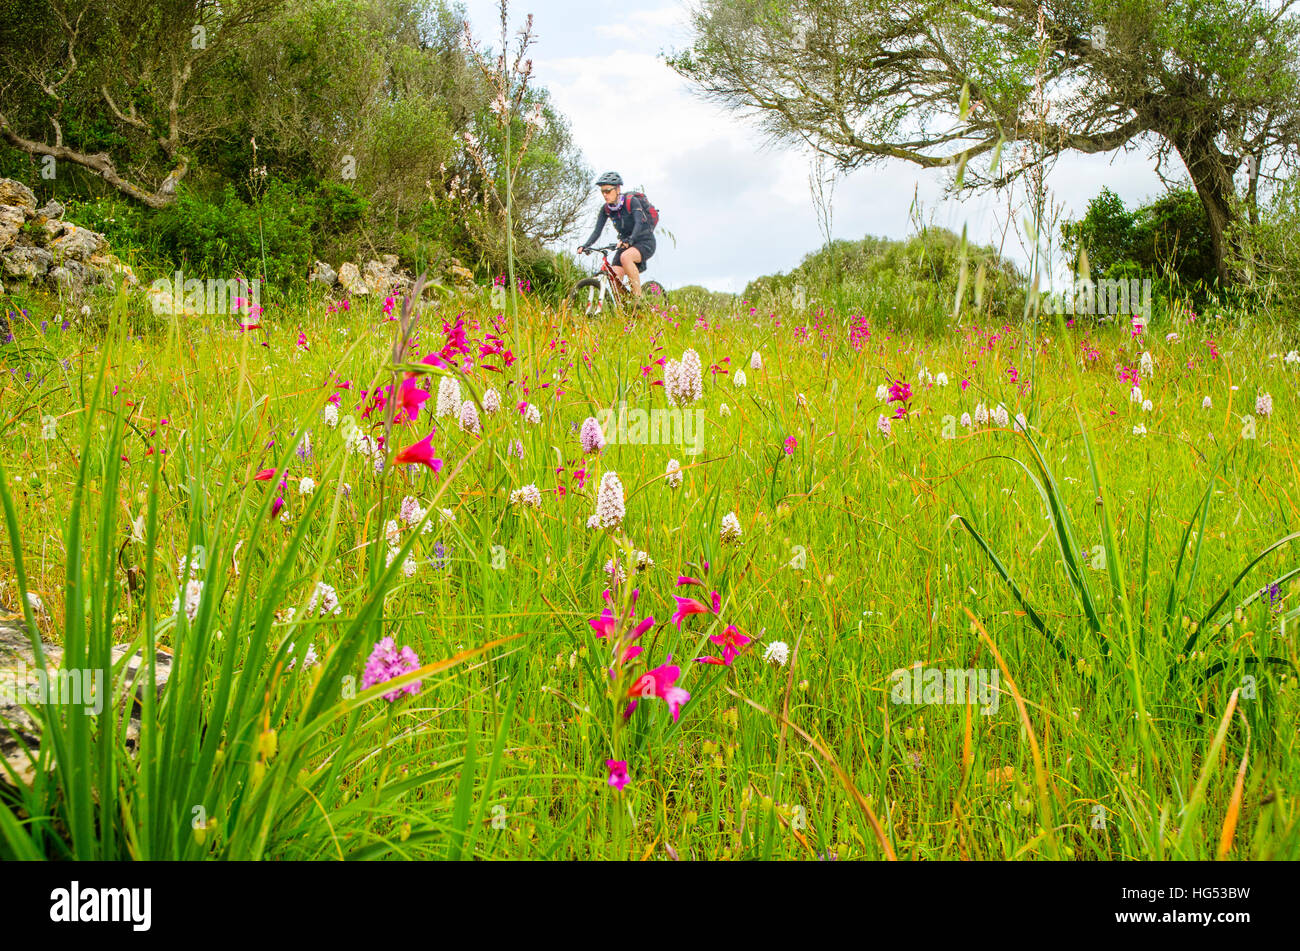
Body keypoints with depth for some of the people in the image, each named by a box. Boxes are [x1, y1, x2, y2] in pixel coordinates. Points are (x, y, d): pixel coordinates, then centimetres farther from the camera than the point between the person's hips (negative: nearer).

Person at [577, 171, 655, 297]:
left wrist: (630, 239, -50)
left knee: (625, 257, -37)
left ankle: (638, 296, -27)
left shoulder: (632, 201, -18)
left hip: (645, 241, -6)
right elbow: (597, 231, -4)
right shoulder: (606, 209, -2)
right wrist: (585, 246, -22)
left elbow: (639, 223, -32)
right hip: (626, 244, 6)